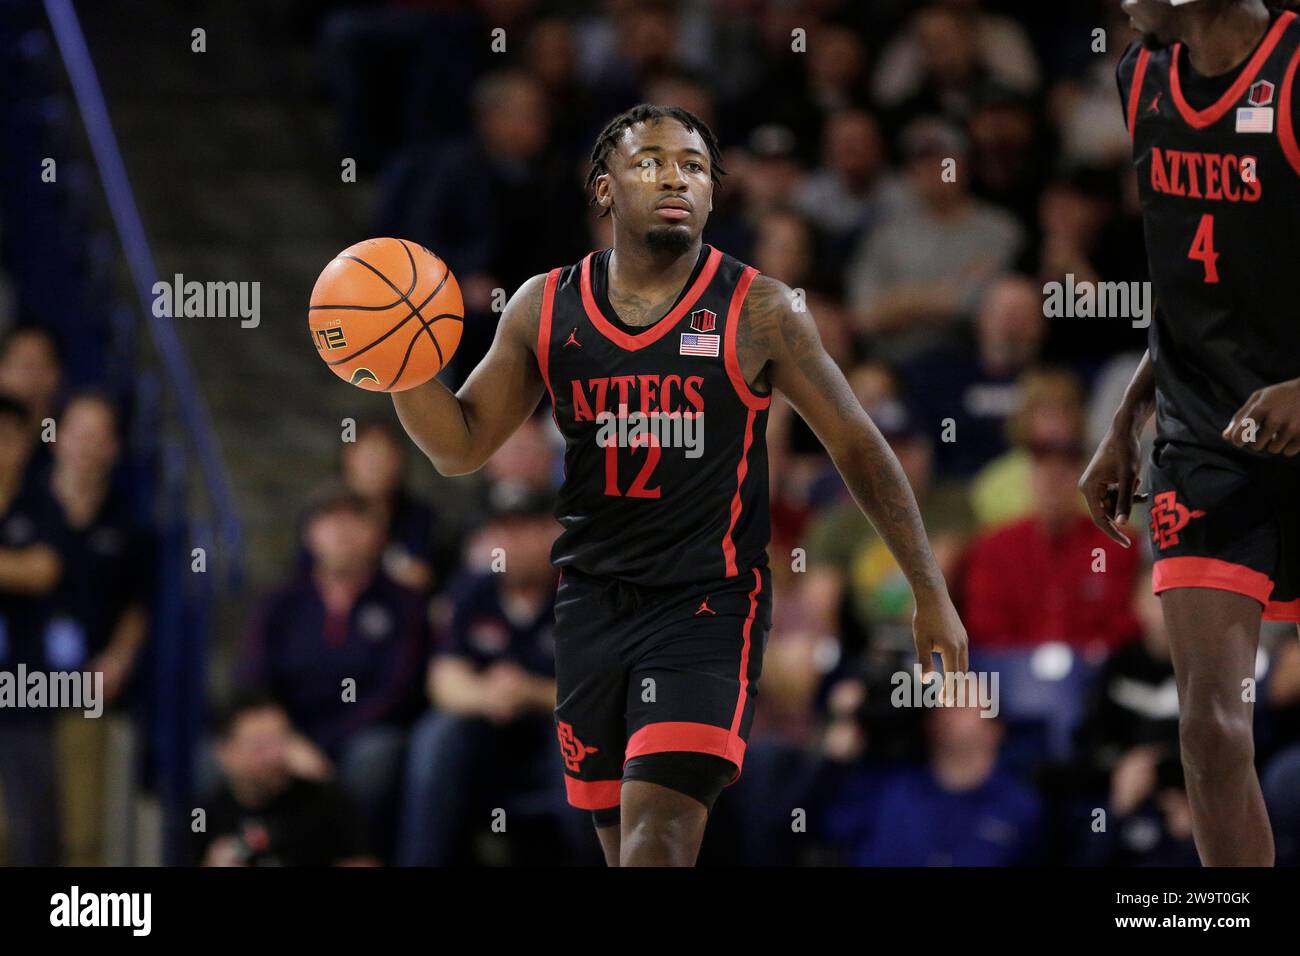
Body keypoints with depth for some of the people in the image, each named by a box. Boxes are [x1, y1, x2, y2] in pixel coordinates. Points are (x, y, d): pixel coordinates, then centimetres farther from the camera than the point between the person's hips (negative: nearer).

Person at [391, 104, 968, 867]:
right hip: (594, 600, 4)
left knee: (657, 837, -18)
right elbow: (461, 447, 10)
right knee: (624, 842, 9)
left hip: (709, 603, -4)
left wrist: (931, 594, 3)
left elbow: (856, 445, 2)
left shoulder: (758, 313, -6)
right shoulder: (545, 310, 3)